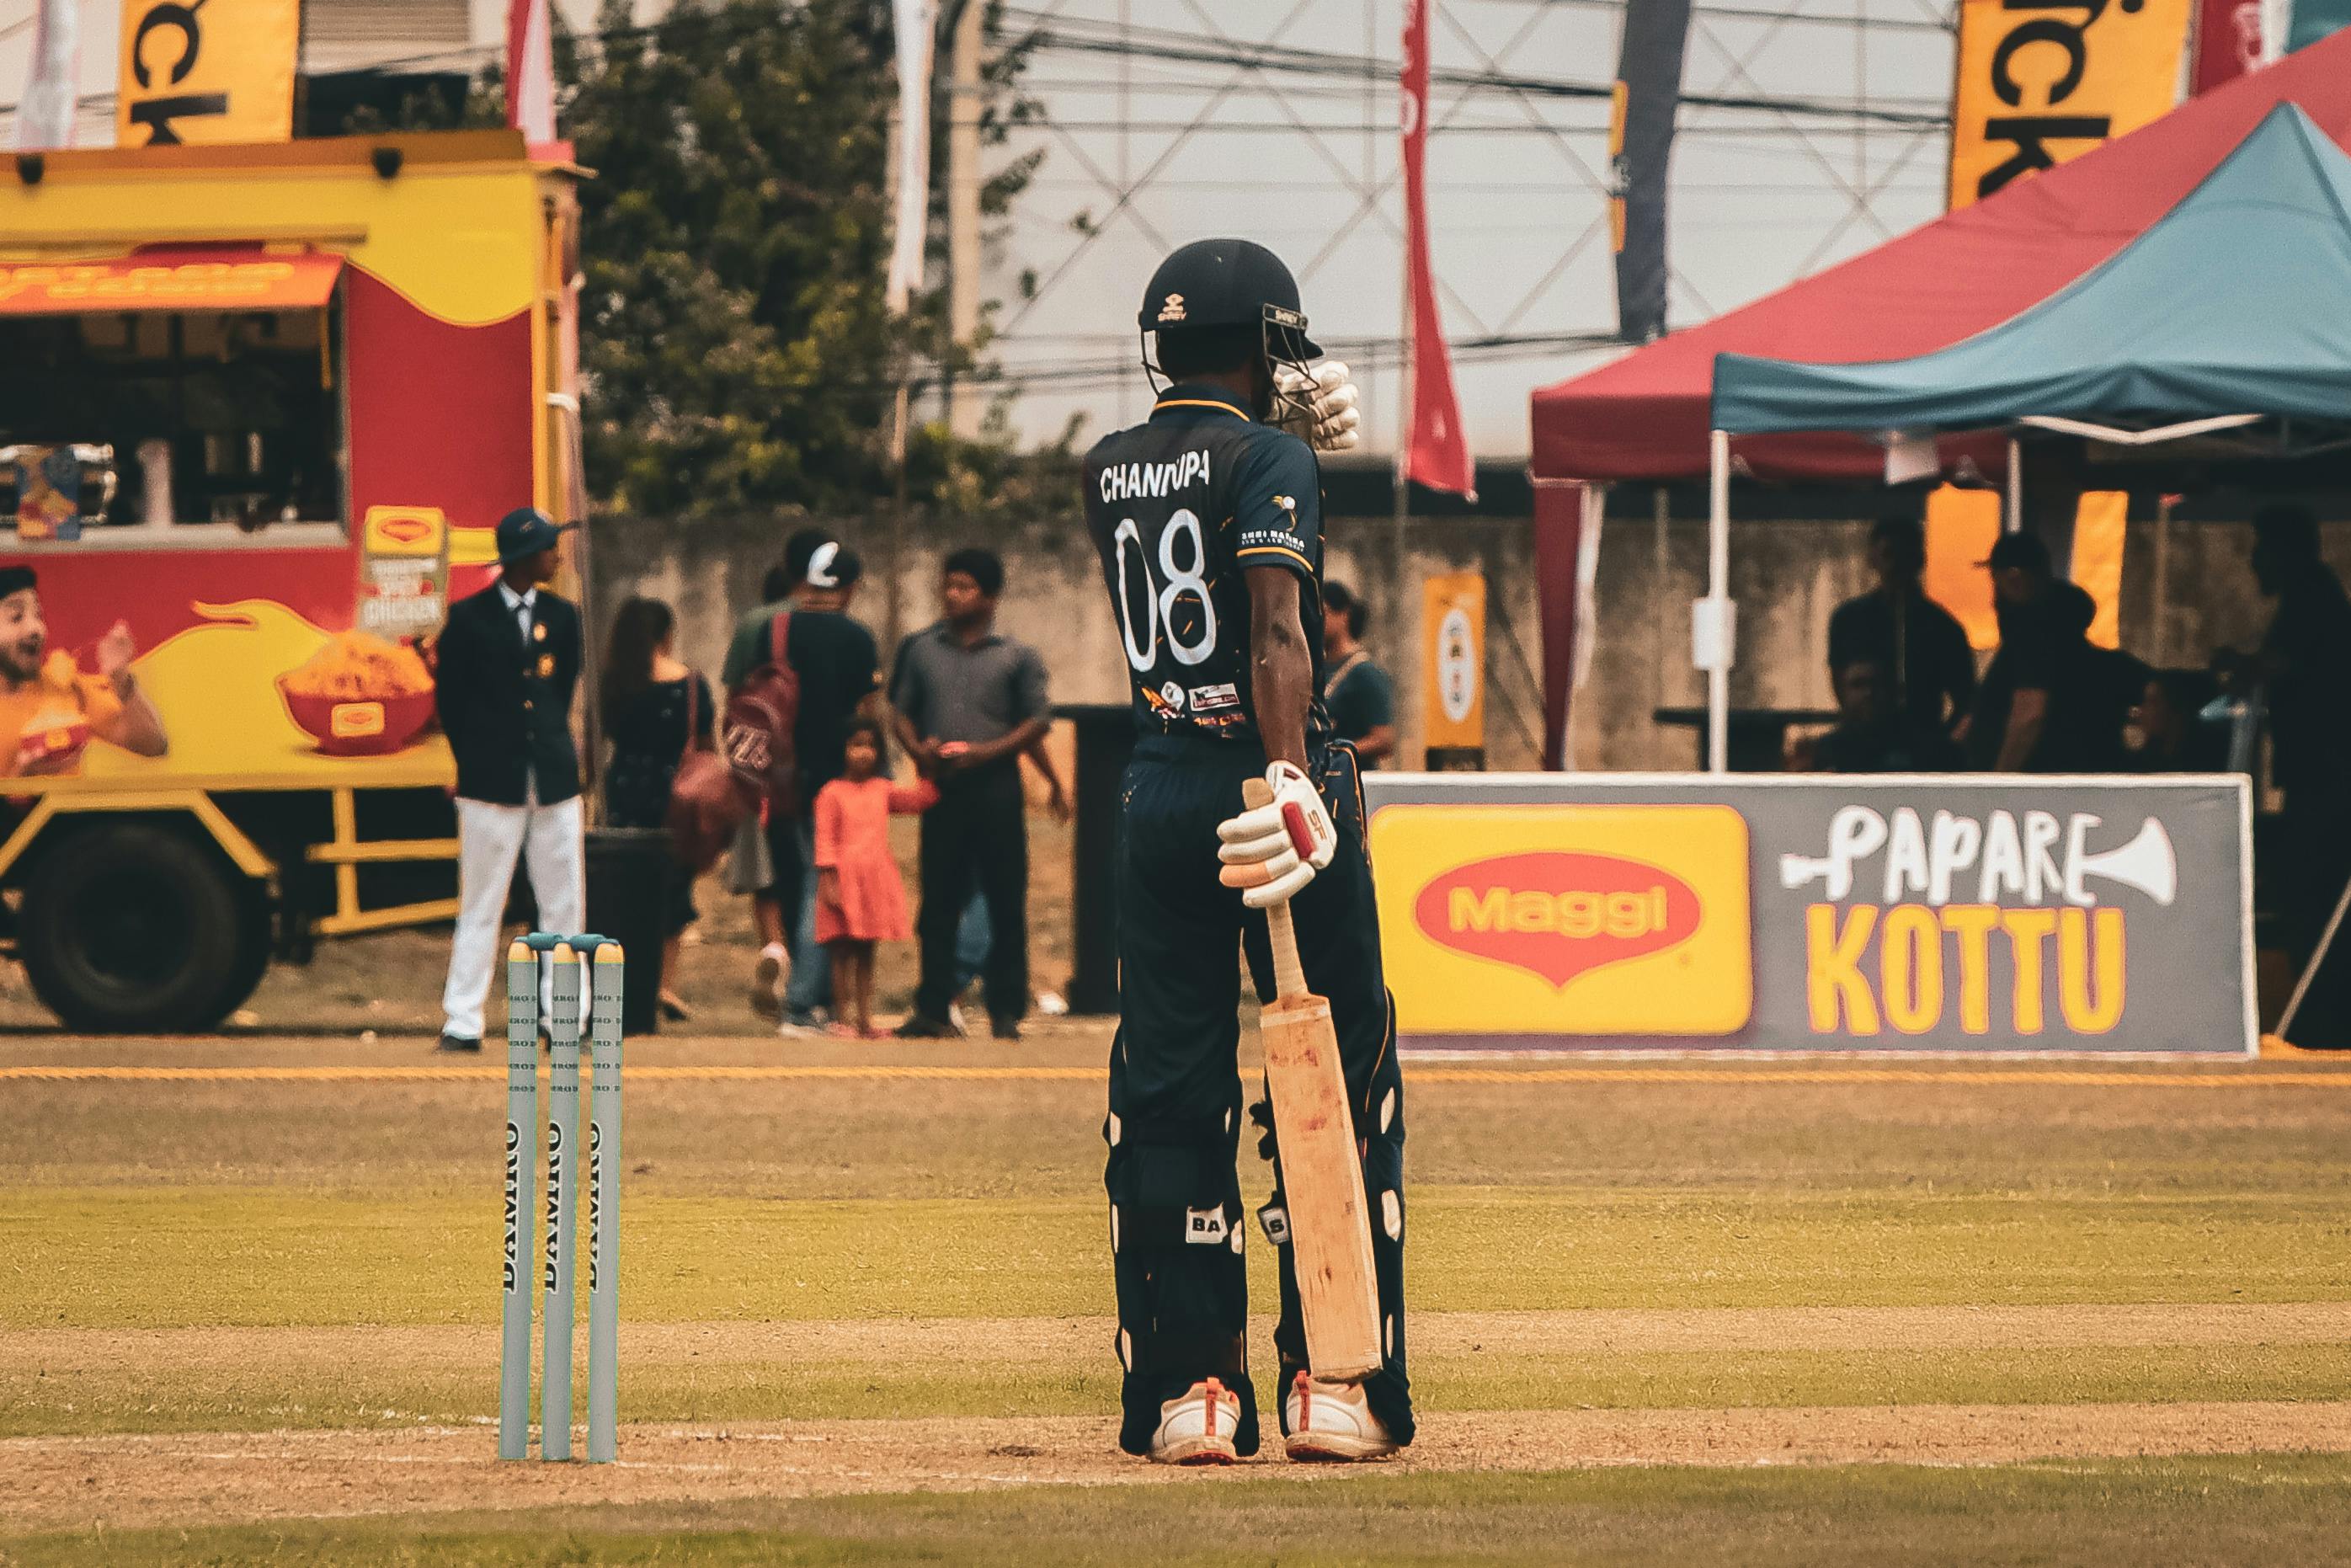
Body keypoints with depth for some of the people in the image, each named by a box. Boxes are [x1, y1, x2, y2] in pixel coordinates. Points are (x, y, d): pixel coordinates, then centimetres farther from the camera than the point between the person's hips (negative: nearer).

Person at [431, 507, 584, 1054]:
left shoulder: (560, 616, 8)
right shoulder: (469, 618, -3)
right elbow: (449, 696, 5)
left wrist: (551, 743, 12)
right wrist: (474, 757, 5)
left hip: (553, 778, 4)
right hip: (492, 781, -4)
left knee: (564, 905, 3)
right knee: (481, 906, -1)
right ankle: (462, 1022, 3)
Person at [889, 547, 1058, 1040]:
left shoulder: (1016, 657, 5)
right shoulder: (922, 650, 13)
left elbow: (1038, 720, 1)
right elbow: (901, 709, 13)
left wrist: (986, 752, -12)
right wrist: (919, 748, -8)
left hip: (995, 785, -2)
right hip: (941, 787, 2)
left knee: (1005, 902, -2)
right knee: (938, 902, 1)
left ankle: (1006, 1011, 3)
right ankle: (934, 1009, 4)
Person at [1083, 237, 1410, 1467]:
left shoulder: (1109, 471, 10)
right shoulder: (1270, 461, -8)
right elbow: (1277, 634, -21)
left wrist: (1283, 416, 28)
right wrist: (1290, 783, -30)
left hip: (1158, 795, 5)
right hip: (1262, 769, -5)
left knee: (1169, 1090, 8)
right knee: (1341, 1081, 3)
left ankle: (1186, 1390, 4)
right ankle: (1333, 1380, -1)